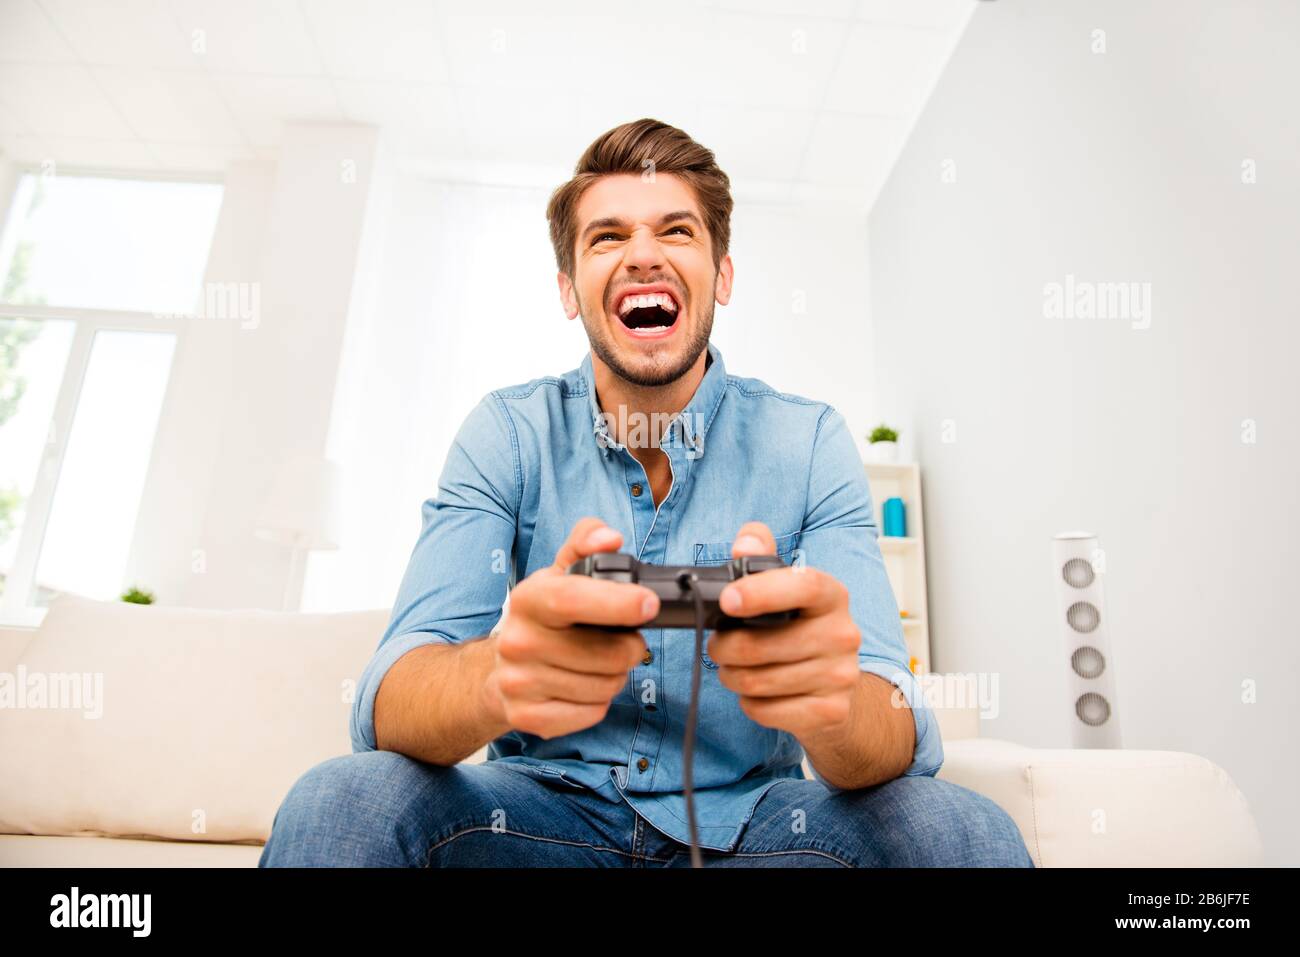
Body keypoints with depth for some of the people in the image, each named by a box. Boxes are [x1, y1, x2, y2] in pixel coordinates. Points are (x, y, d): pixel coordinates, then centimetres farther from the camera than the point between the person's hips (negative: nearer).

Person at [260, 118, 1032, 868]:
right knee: (339, 804, -26)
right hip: (546, 808, 1)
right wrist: (496, 678, -42)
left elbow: (901, 738, -16)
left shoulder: (811, 445, -9)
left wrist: (835, 706, -42)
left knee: (966, 830, -26)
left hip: (745, 817, 1)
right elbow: (386, 707, -17)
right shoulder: (506, 434, -8)